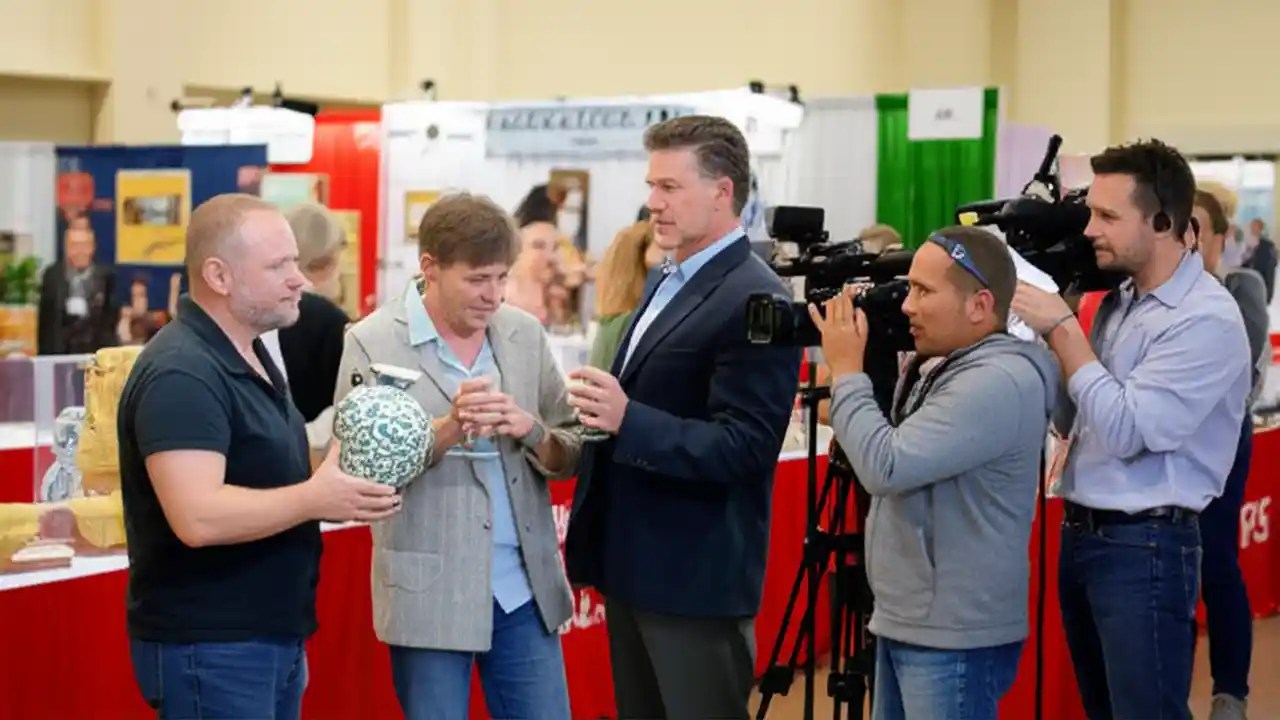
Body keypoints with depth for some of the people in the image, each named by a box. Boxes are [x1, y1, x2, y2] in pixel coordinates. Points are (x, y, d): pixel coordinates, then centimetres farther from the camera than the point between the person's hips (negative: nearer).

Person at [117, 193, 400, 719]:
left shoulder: (249, 355, 12)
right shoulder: (182, 374, -20)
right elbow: (198, 517, -29)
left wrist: (340, 480, 3)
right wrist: (315, 499, -22)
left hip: (272, 635, 10)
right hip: (208, 645, -10)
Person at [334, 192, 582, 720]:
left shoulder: (526, 334, 6)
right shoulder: (372, 342, -6)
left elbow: (571, 456, 7)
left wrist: (532, 430, -14)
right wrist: (447, 429, -23)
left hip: (526, 588, 4)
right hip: (428, 595, -4)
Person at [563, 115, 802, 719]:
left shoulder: (754, 300, -18)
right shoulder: (668, 283, 12)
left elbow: (744, 448, -23)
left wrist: (628, 421, -31)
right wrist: (602, 411, 5)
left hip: (697, 576, -9)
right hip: (634, 564, 9)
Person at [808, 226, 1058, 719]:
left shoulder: (998, 381, -19)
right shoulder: (934, 367, 11)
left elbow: (886, 467, -26)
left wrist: (846, 372, -14)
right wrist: (852, 376, 6)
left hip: (955, 635, -9)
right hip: (905, 622, 9)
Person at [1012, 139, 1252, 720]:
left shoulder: (1207, 318, -15)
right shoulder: (1118, 301, 11)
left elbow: (1126, 430, -21)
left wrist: (1062, 330, -16)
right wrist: (1044, 341, -2)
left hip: (1144, 545, -8)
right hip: (1080, 534, 8)